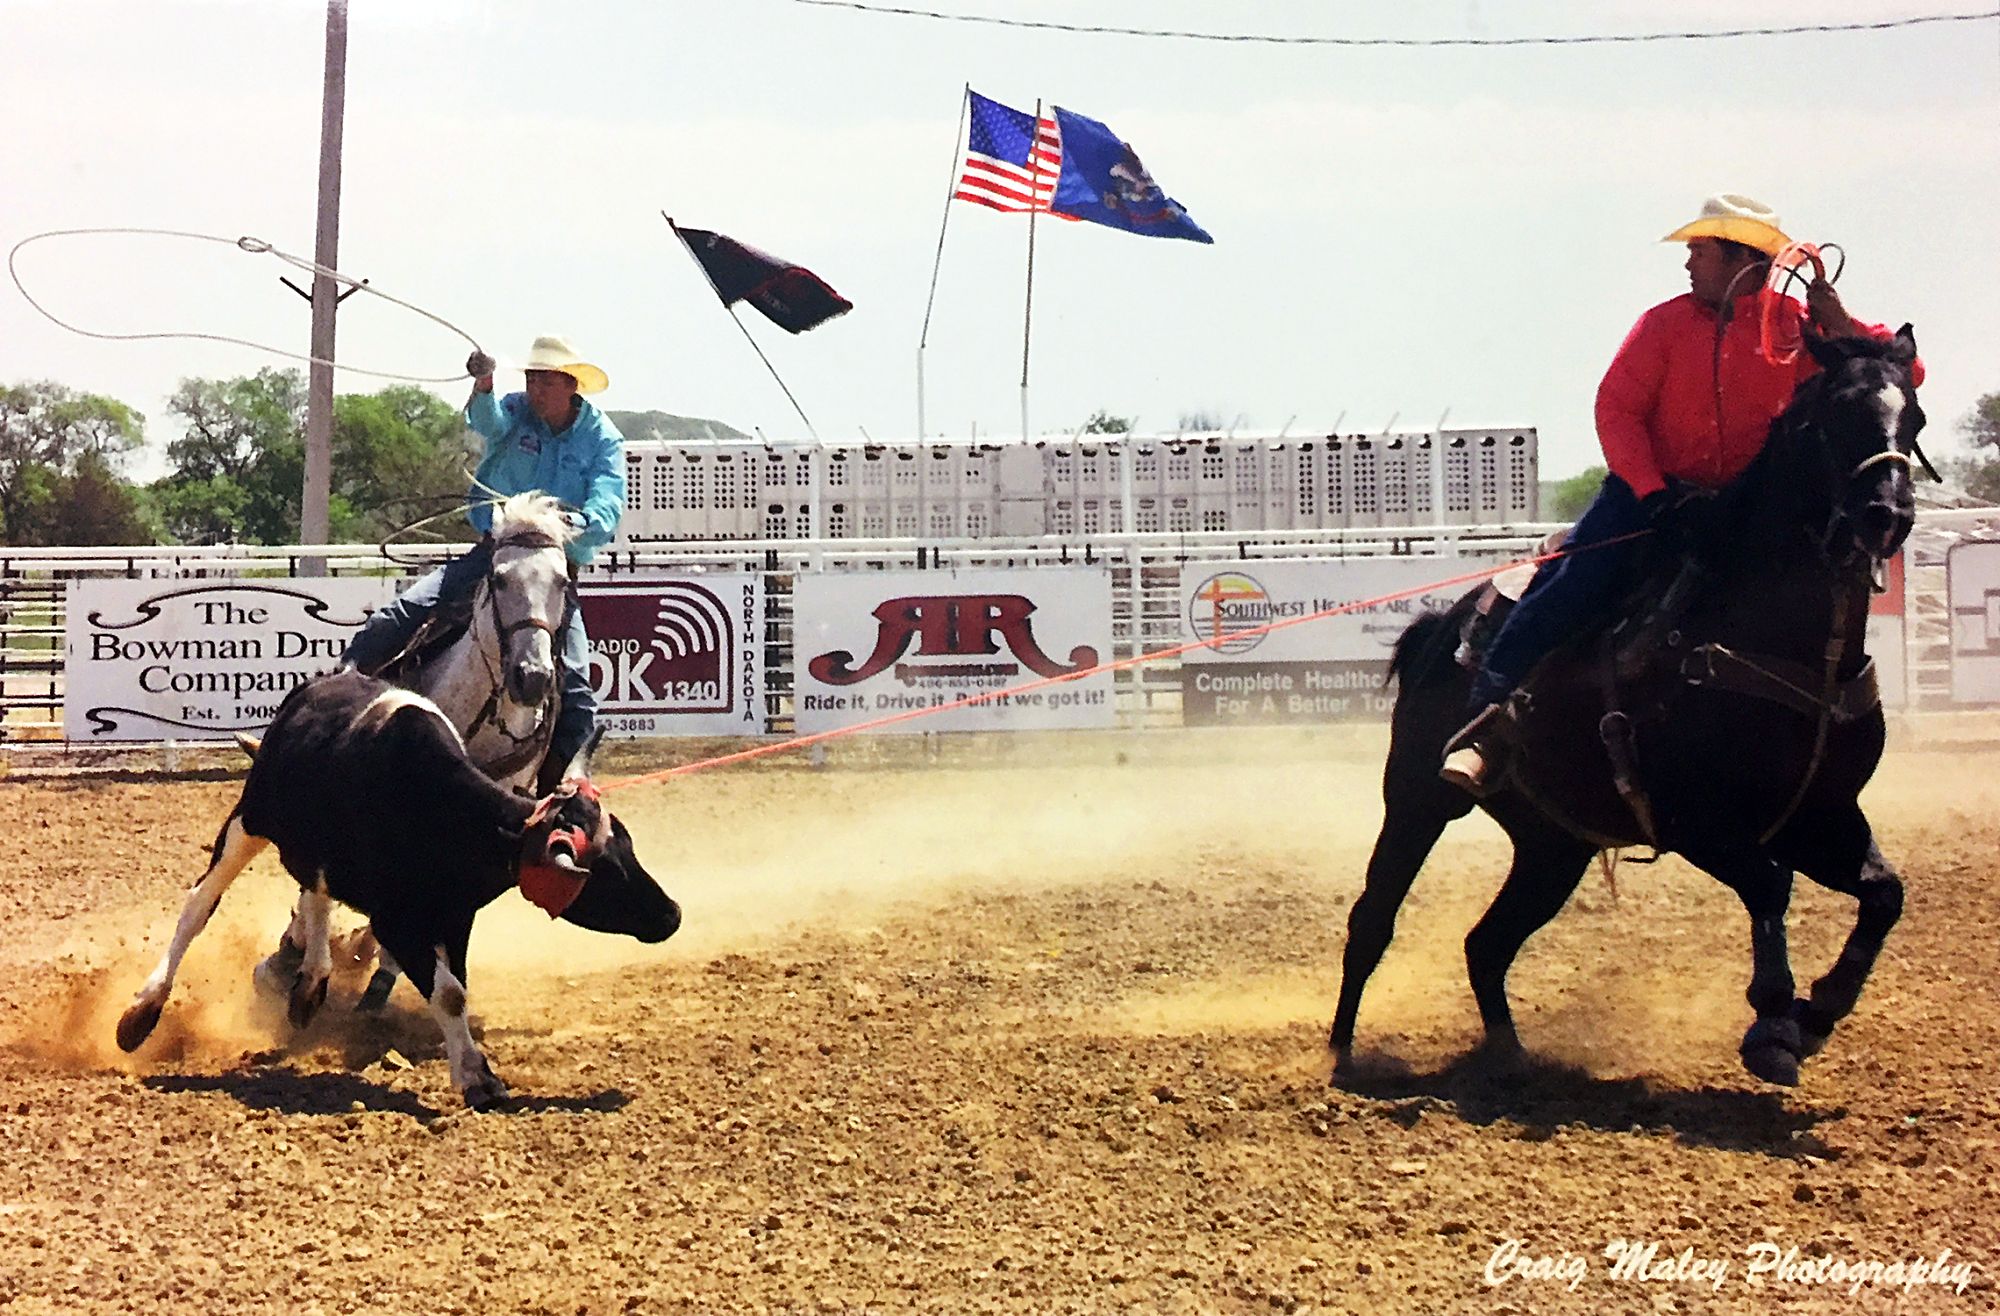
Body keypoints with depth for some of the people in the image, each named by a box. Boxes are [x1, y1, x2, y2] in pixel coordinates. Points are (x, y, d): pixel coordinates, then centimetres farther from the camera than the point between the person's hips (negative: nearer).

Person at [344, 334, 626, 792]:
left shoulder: (603, 440, 1)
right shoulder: (516, 412, 3)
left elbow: (606, 510, -12)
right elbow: (488, 421, -22)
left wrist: (575, 523, -35)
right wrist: (483, 387, -45)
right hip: (494, 552, 1)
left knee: (574, 684, -12)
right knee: (399, 615, -14)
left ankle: (560, 786, -1)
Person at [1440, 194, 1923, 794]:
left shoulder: (1799, 328, 0)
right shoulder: (1667, 323, 0)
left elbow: (1902, 373, -1)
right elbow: (1616, 408, -7)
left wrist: (1841, 324, -15)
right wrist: (1652, 491, -19)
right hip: (1651, 492, -1)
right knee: (1571, 582, -18)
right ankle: (1485, 713, -14)